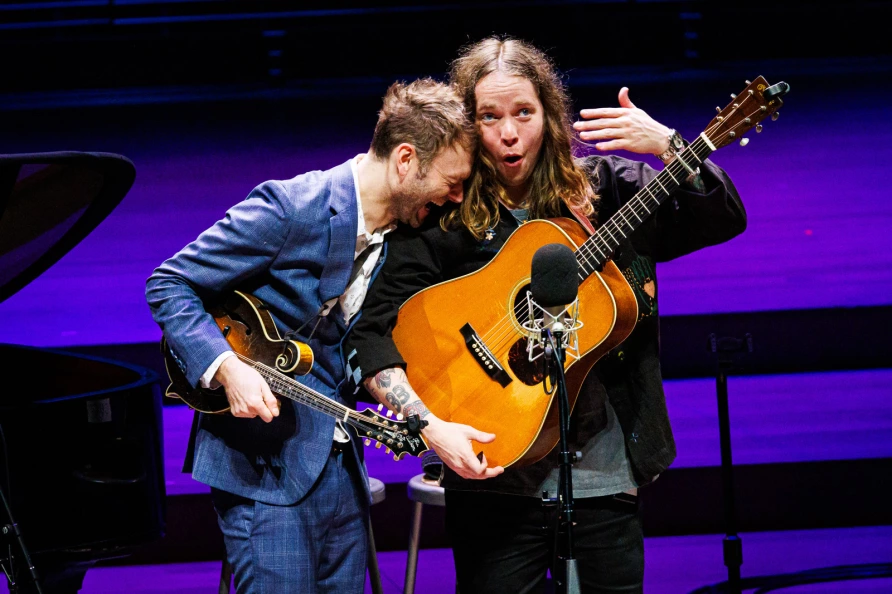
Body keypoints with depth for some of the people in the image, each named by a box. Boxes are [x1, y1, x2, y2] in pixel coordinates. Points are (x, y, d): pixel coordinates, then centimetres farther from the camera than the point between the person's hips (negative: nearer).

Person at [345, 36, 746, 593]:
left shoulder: (601, 188, 5)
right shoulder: (439, 218, -4)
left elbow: (724, 221, -1)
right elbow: (372, 337, -8)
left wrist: (666, 144, -16)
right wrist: (432, 426, -21)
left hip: (604, 471, 2)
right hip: (497, 471, -2)